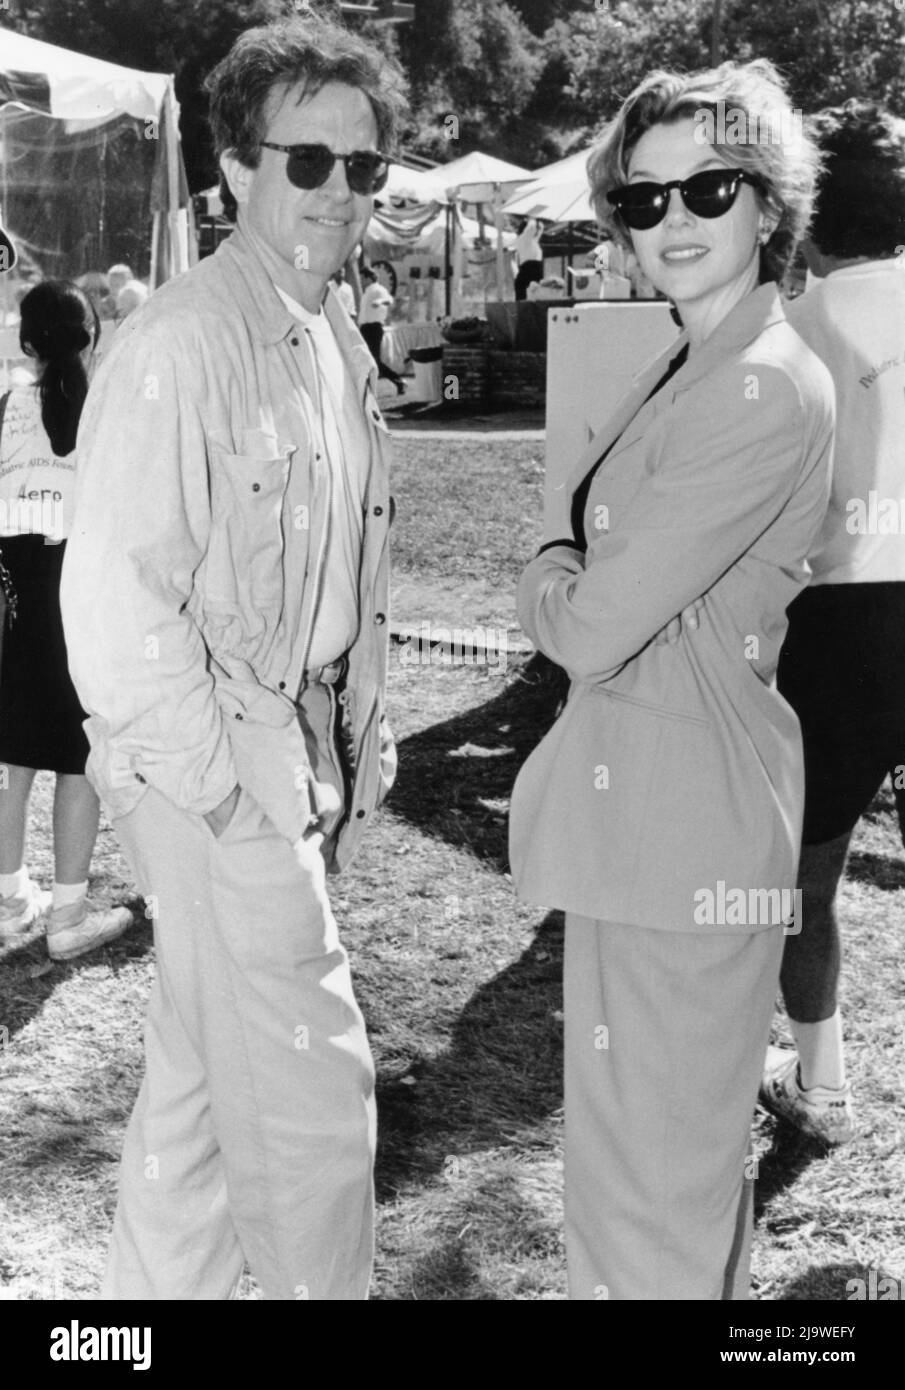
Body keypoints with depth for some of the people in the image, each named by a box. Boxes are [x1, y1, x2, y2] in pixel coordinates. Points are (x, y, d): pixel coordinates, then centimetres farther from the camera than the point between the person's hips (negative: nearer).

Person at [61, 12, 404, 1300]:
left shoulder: (338, 346, 10)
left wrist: (357, 748, 12)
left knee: (201, 1074, 20)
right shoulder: (186, 341, -17)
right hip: (219, 784, -8)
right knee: (312, 1092, 2)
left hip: (300, 773, 8)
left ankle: (161, 1287, 37)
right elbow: (113, 593, -21)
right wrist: (227, 783, -17)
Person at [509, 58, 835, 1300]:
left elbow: (593, 627, -20)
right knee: (682, 1140, 24)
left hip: (682, 811, -10)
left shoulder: (765, 391, -18)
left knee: (652, 1169, 2)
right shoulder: (689, 370, 13)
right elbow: (606, 568, 16)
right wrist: (574, 578, -3)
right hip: (643, 792, 10)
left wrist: (549, 580, -1)